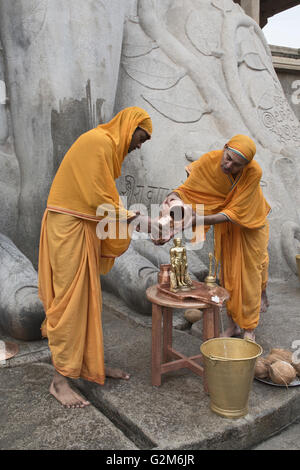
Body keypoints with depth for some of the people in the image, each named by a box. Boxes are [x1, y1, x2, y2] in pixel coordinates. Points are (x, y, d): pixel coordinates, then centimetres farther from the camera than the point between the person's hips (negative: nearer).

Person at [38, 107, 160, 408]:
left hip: (84, 230, 10)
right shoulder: (98, 141, -13)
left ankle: (91, 363, 25)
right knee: (69, 301, -6)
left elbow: (103, 200, 15)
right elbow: (98, 199, -19)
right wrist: (134, 219, -12)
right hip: (69, 227, -10)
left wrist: (132, 221, 9)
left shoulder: (108, 146, 18)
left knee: (87, 300, 13)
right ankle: (60, 379, 5)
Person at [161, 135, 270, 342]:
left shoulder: (254, 172, -34)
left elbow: (235, 212, -36)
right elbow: (187, 188, -23)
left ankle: (250, 328, 23)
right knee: (228, 273, 8)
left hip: (250, 222, -2)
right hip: (224, 223, 2)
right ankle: (233, 323, 25)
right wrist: (173, 197, -47)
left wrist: (201, 220, -47)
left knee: (250, 270, 4)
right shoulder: (209, 160, -29)